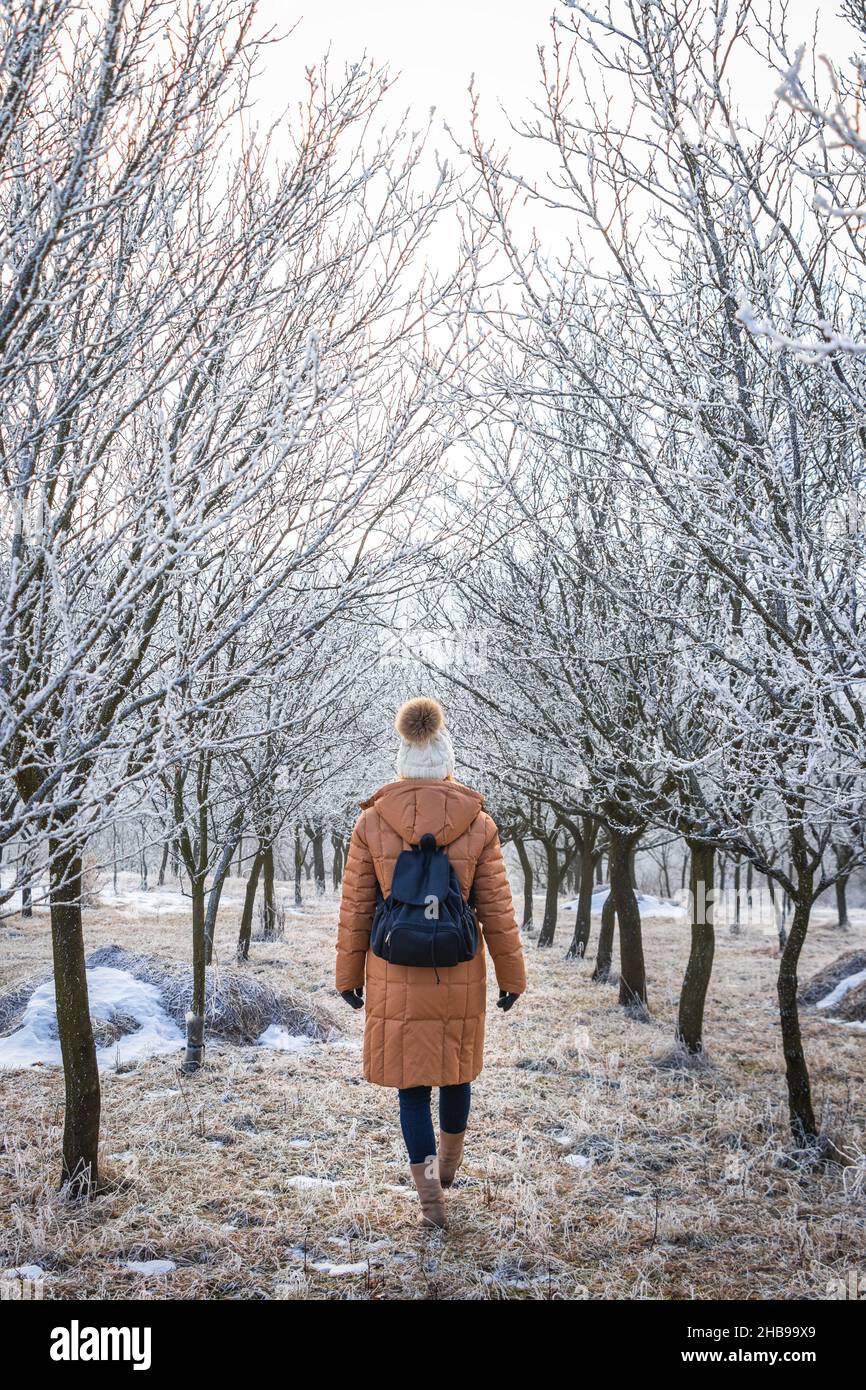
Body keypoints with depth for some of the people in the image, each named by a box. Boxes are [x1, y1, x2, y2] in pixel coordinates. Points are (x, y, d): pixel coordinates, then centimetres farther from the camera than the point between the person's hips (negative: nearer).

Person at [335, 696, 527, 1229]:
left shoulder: (371, 822, -7)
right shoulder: (478, 824, -7)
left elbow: (355, 907, -2)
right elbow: (498, 910, -4)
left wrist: (349, 975, 8)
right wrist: (512, 977, 7)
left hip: (395, 976, -1)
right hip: (460, 975, 1)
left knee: (412, 1082, 11)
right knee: (456, 1066, 23)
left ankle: (430, 1192, 4)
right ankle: (449, 1160, 44)